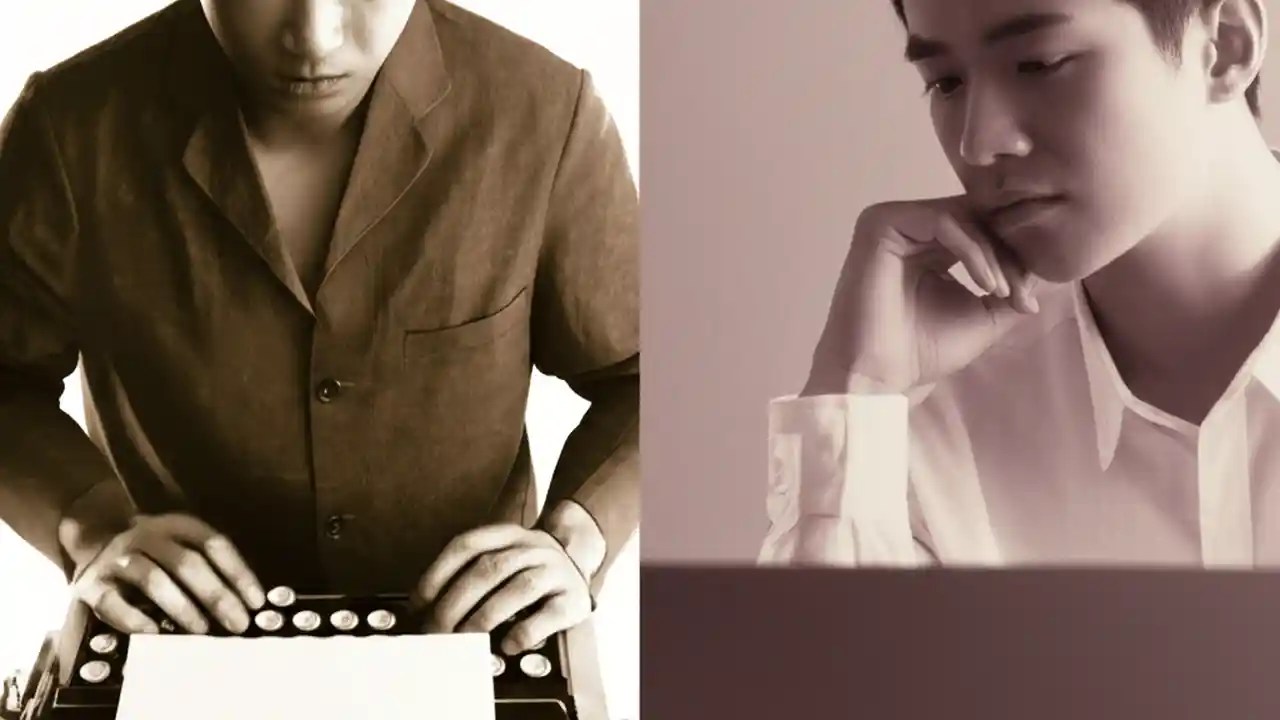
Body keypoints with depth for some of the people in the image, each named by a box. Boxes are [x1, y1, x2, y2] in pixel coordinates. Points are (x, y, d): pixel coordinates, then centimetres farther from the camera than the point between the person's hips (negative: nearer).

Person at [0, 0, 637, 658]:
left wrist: (572, 541, -19)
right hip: (183, 665, 1)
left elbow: (641, 376, -1)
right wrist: (95, 528, -17)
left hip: (458, 656, 0)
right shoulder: (74, 127, -14)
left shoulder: (542, 112, -15)